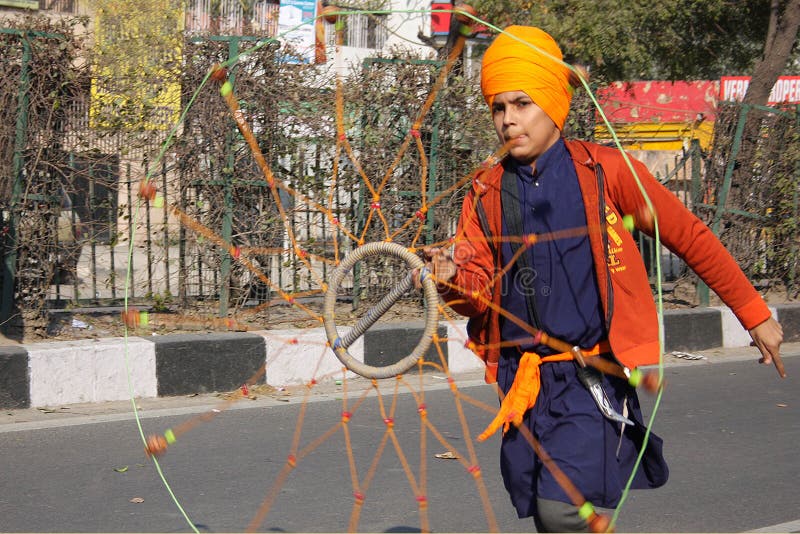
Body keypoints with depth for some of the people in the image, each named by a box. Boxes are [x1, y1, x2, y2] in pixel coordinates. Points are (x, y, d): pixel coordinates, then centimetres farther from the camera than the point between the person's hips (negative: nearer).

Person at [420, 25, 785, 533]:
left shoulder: (606, 172, -5)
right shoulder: (486, 193, 5)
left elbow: (689, 236, 2)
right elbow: (481, 296, 2)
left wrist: (755, 315, 6)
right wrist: (453, 280, -22)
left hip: (592, 376, -4)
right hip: (523, 378, 5)